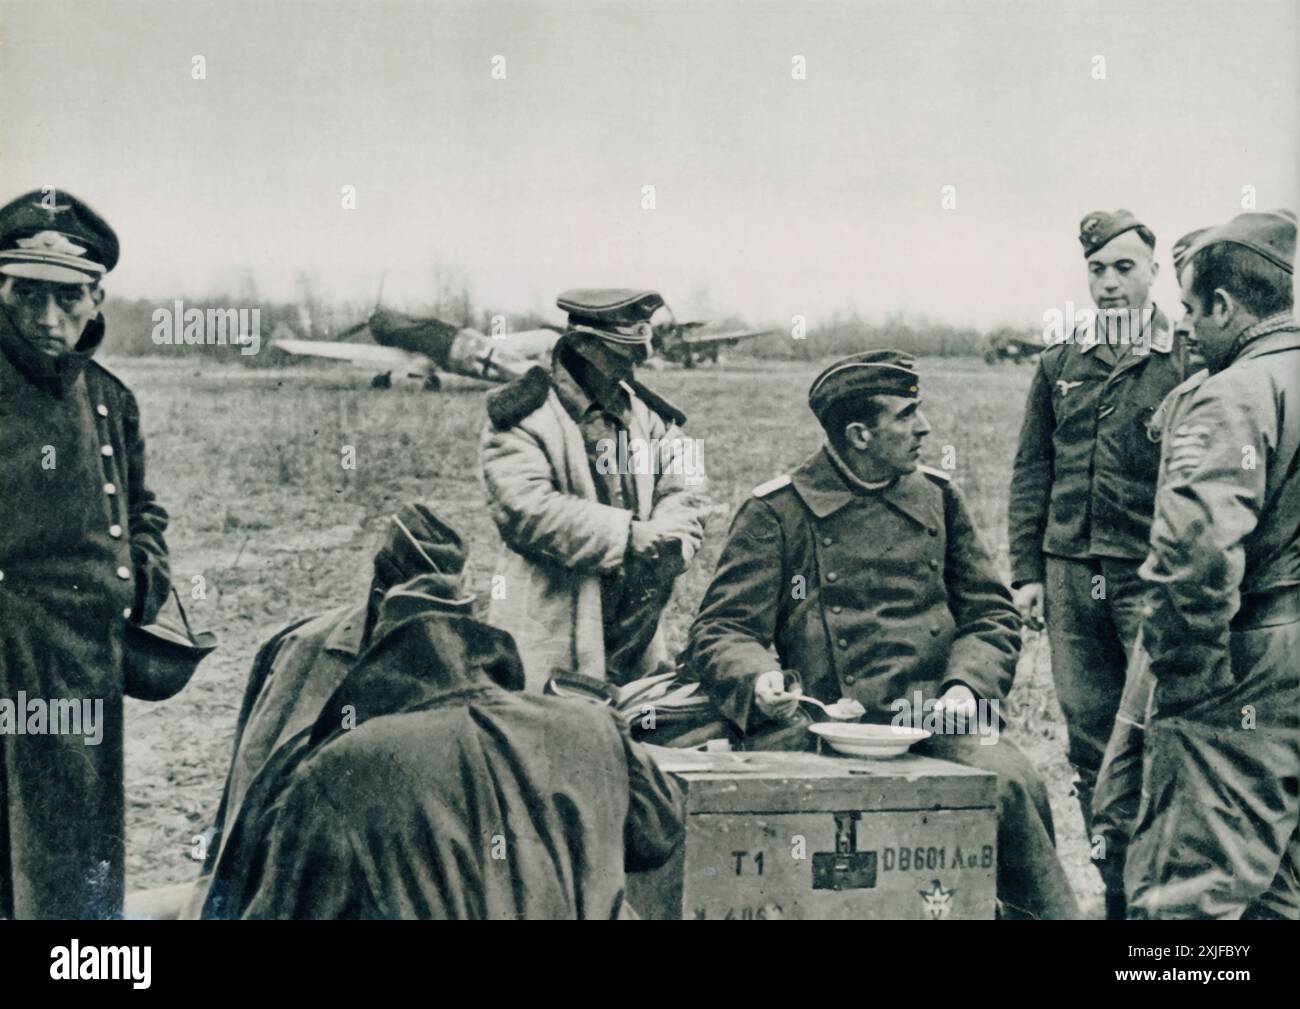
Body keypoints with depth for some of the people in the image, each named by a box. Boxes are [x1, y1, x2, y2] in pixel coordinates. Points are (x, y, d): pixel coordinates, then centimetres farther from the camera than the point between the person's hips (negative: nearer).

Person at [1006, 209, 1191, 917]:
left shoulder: (1188, 362, 1)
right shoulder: (1059, 364, 12)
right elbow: (1031, 471, 13)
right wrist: (1025, 569, 7)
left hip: (1151, 578, -4)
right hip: (1071, 574, 4)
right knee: (1090, 742, 9)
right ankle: (1117, 889, 20)